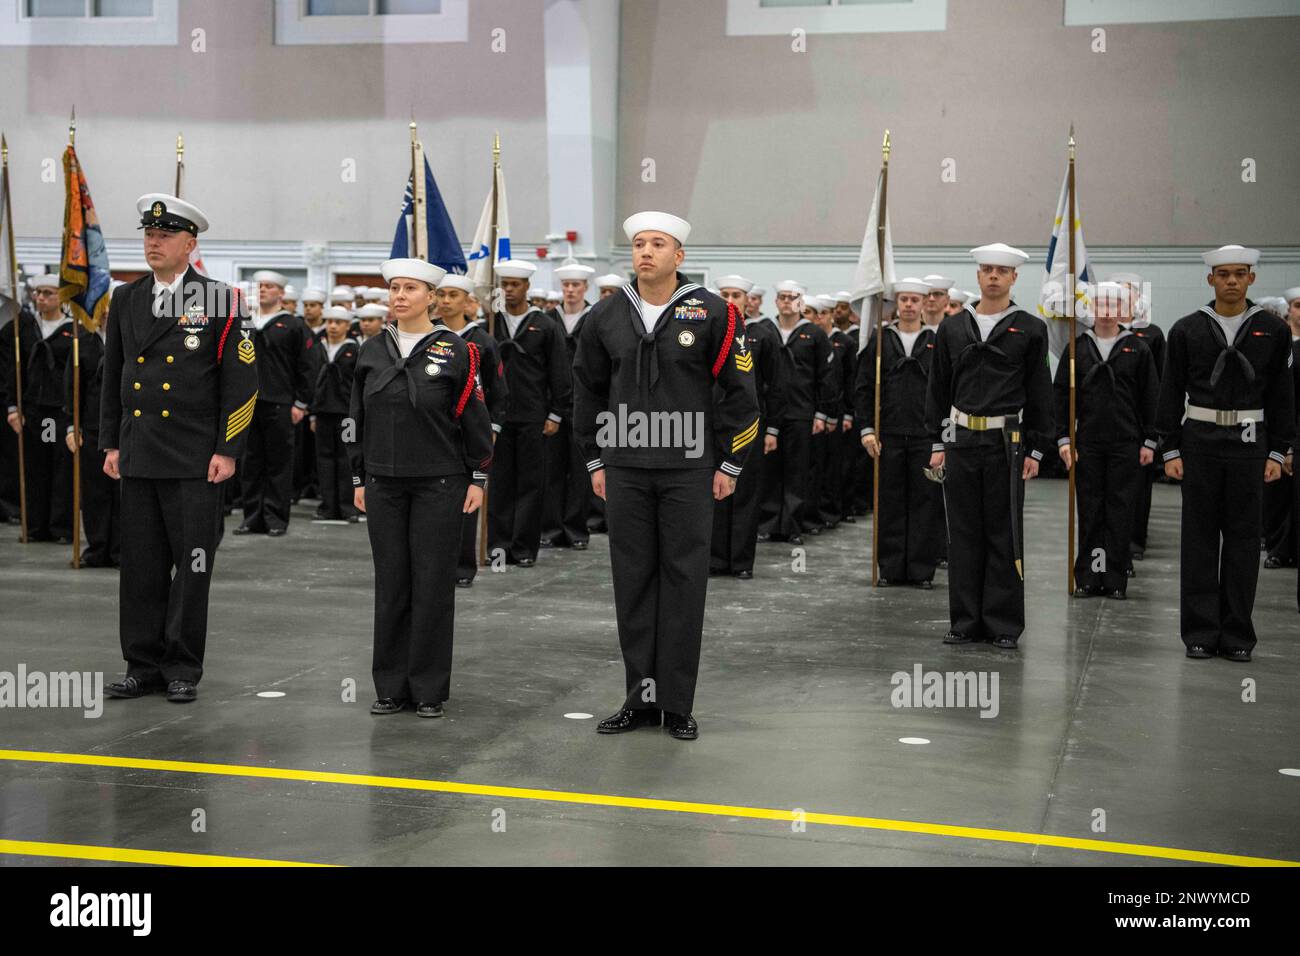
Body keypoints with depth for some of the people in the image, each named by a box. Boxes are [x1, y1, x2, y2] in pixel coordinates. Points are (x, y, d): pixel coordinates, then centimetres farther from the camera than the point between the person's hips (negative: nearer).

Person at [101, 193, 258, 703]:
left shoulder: (220, 301, -3)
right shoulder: (125, 300, 11)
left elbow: (241, 381, -5)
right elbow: (111, 378, 16)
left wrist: (228, 450, -10)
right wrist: (110, 444, 10)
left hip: (195, 460, -4)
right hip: (138, 458, 5)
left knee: (192, 566, 1)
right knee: (140, 566, 8)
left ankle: (183, 668, 11)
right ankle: (144, 665, 17)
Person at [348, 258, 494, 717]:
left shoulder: (456, 351, -4)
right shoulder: (372, 351, 7)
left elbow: (475, 419, -2)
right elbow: (359, 418, 13)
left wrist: (477, 479, -5)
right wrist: (359, 478, 10)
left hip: (440, 484, -4)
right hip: (384, 484, 4)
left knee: (432, 584, 0)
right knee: (390, 583, 6)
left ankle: (429, 689, 10)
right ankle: (392, 687, 15)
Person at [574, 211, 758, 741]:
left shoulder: (711, 313, -3)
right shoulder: (607, 316, 6)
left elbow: (740, 392, 0)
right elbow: (588, 391, 15)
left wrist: (729, 464, -2)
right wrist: (596, 461, 11)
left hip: (688, 469, -3)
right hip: (625, 471, 3)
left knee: (684, 582, 1)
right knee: (633, 582, 6)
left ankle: (678, 703, 9)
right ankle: (641, 697, 16)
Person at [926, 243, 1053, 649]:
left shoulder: (1030, 329, 1)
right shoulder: (952, 327, 8)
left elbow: (1040, 394, 1)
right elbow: (938, 389, 10)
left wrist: (1035, 450, -4)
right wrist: (938, 442, 5)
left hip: (1007, 443, -2)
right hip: (960, 440, 2)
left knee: (1004, 535, 2)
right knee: (964, 534, 6)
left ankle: (1004, 625, 10)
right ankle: (966, 621, 14)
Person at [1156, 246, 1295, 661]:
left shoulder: (1273, 330, 3)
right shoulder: (1186, 330, 2)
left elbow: (1282, 394, 5)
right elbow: (1171, 393, 2)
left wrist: (1278, 452, 0)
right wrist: (1170, 450, -3)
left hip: (1249, 442, 0)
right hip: (1199, 441, 0)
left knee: (1243, 537, 4)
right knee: (1200, 537, 3)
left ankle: (1237, 636, 11)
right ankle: (1200, 633, 9)